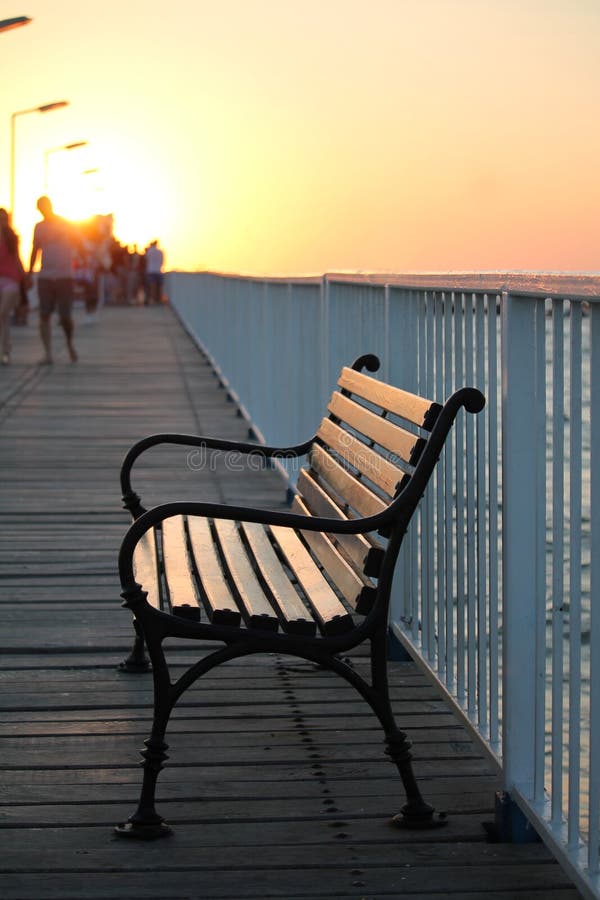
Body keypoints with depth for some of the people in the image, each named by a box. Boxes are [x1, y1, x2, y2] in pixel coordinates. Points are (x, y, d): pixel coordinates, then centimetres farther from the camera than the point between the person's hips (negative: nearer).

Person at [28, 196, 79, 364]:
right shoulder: (39, 227, 11)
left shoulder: (66, 225, 2)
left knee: (65, 316, -3)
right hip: (45, 277, 2)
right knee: (44, 315, -7)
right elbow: (35, 250, 18)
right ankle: (48, 353, -5)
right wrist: (29, 273, 17)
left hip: (64, 276, -2)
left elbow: (77, 245, 4)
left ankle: (70, 343, 25)